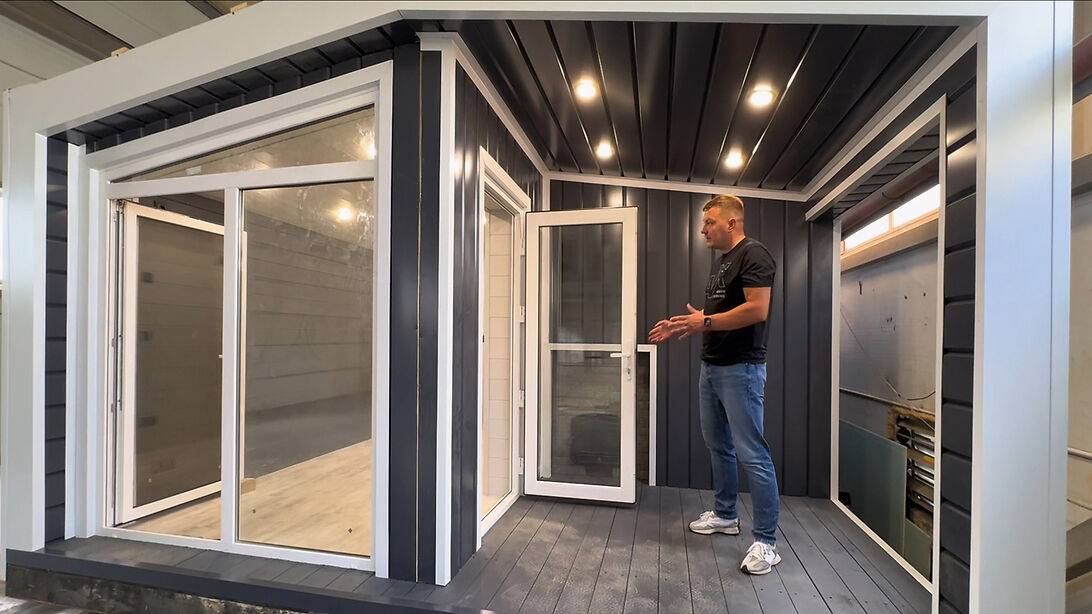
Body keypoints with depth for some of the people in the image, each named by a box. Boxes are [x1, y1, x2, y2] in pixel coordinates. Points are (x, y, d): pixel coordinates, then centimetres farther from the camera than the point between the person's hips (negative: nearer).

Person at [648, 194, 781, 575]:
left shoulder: (753, 255, -11)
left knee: (752, 453, -5)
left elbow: (757, 309, -22)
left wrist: (704, 322, -19)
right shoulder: (720, 260, 19)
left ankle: (766, 542, 6)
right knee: (718, 446, 18)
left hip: (741, 368, -10)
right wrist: (680, 326, 13)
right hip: (711, 366, 10)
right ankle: (725, 515, 34)